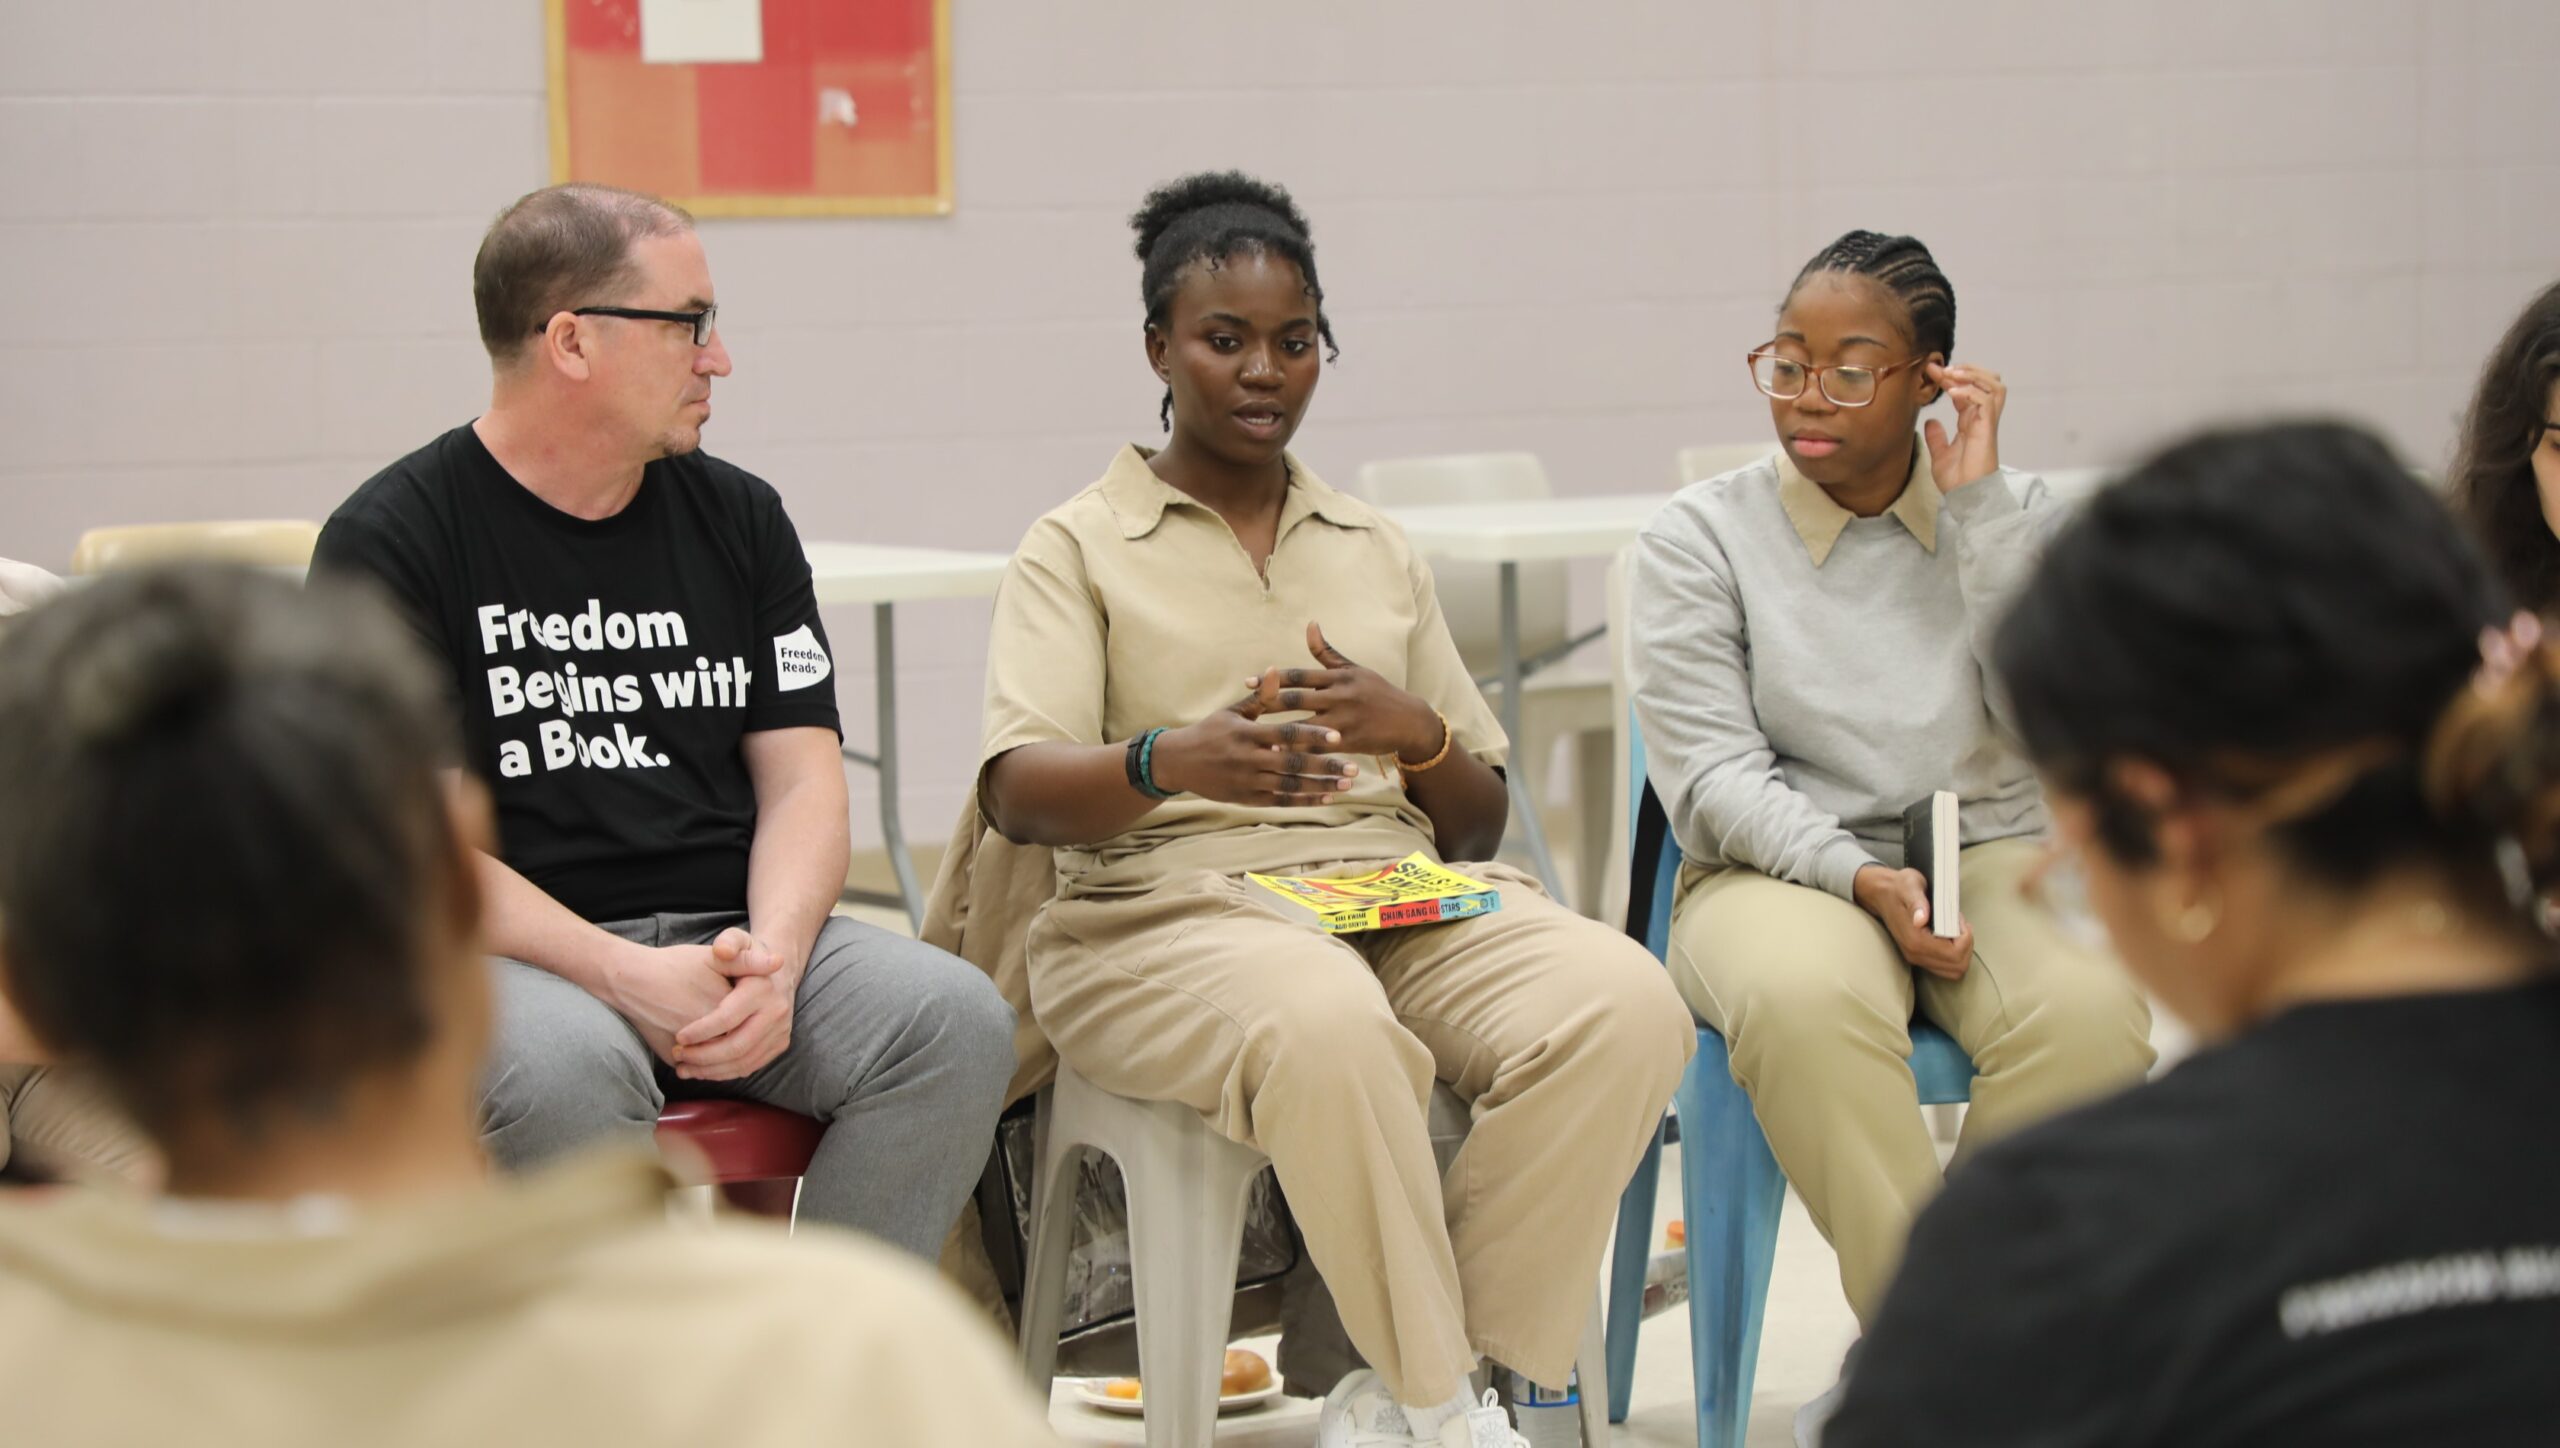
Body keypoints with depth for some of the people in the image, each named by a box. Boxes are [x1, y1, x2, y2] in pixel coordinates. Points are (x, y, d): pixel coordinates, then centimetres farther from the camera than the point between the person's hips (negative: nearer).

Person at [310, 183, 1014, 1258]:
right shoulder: (391, 540, -1)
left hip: (736, 933, 5)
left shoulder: (739, 517, 15)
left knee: (957, 1020, -22)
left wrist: (773, 959, -11)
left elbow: (802, 776, 11)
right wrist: (626, 978, -19)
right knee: (567, 1069, -38)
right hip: (513, 956, -5)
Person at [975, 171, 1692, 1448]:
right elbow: (1016, 794, -6)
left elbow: (1476, 826, 21)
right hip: (1170, 908, -4)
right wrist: (1172, 761, -28)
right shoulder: (1079, 547, 11)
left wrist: (1416, 731, -4)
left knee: (1624, 1003, -27)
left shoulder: (1376, 550, 24)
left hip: (1401, 896, 5)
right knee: (1324, 1024, -40)